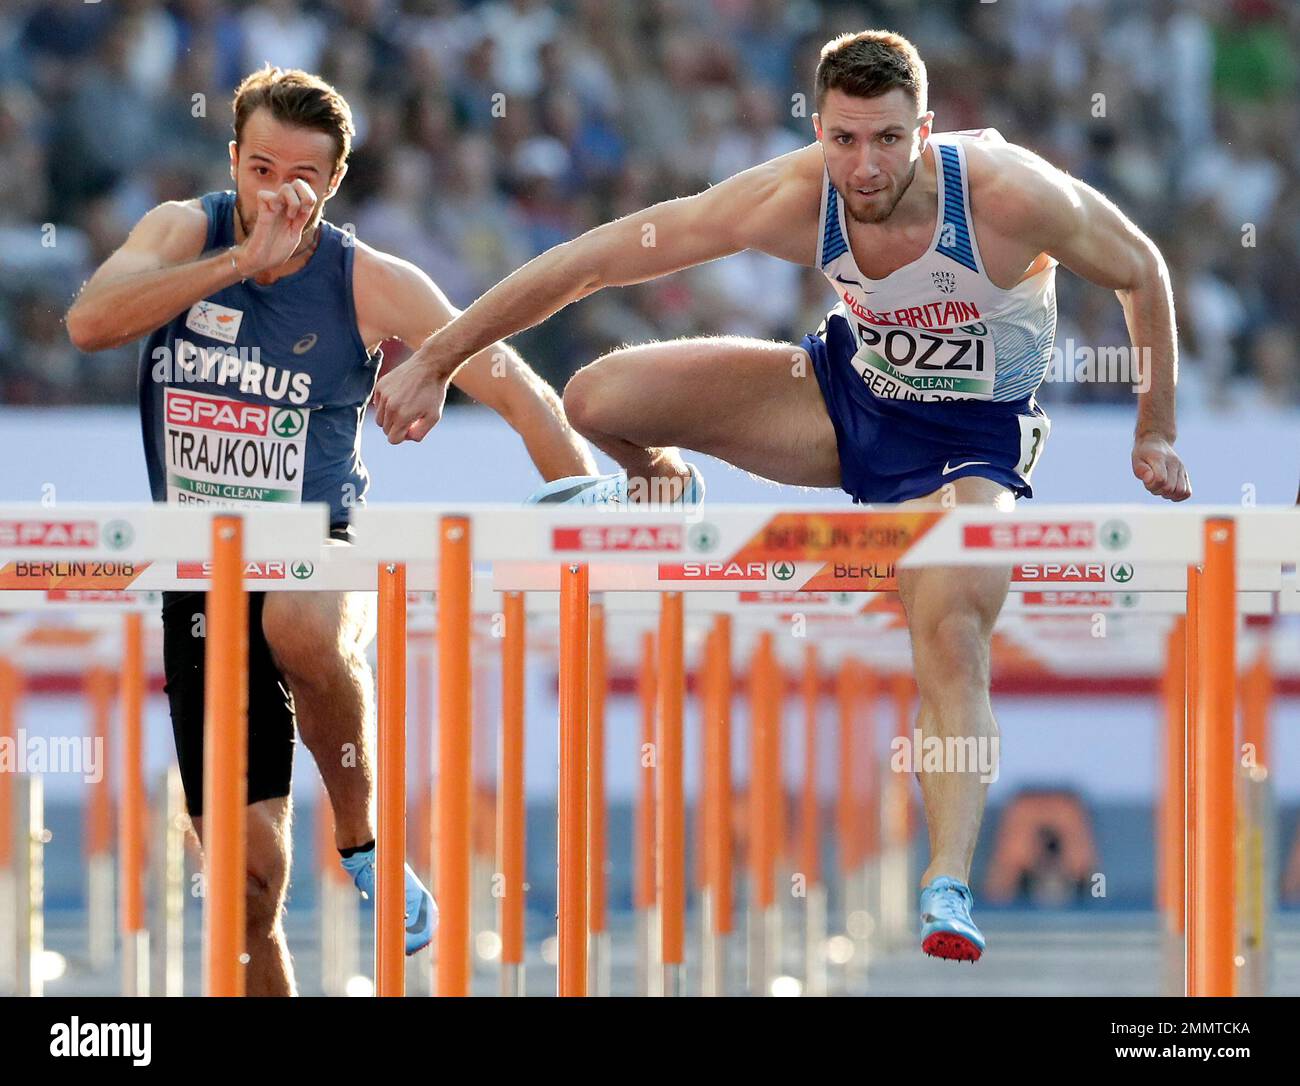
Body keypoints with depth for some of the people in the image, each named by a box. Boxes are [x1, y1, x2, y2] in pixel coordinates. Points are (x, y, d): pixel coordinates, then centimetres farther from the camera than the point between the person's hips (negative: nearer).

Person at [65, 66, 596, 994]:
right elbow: (90, 323, -21)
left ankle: (364, 834, -18)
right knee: (248, 871, 0)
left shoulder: (371, 284, -7)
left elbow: (521, 396, -5)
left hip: (317, 555, -2)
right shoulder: (184, 235, -1)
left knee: (300, 624, -40)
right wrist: (242, 260, -25)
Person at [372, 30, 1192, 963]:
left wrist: (1157, 433, -3)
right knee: (596, 401, -11)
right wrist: (437, 360, -17)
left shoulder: (1011, 194, -32)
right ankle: (659, 486, 25)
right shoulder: (791, 201, -26)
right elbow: (592, 260, -20)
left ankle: (949, 889, -30)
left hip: (972, 440, -3)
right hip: (847, 395, 3)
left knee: (952, 644, -28)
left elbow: (1142, 272, -12)